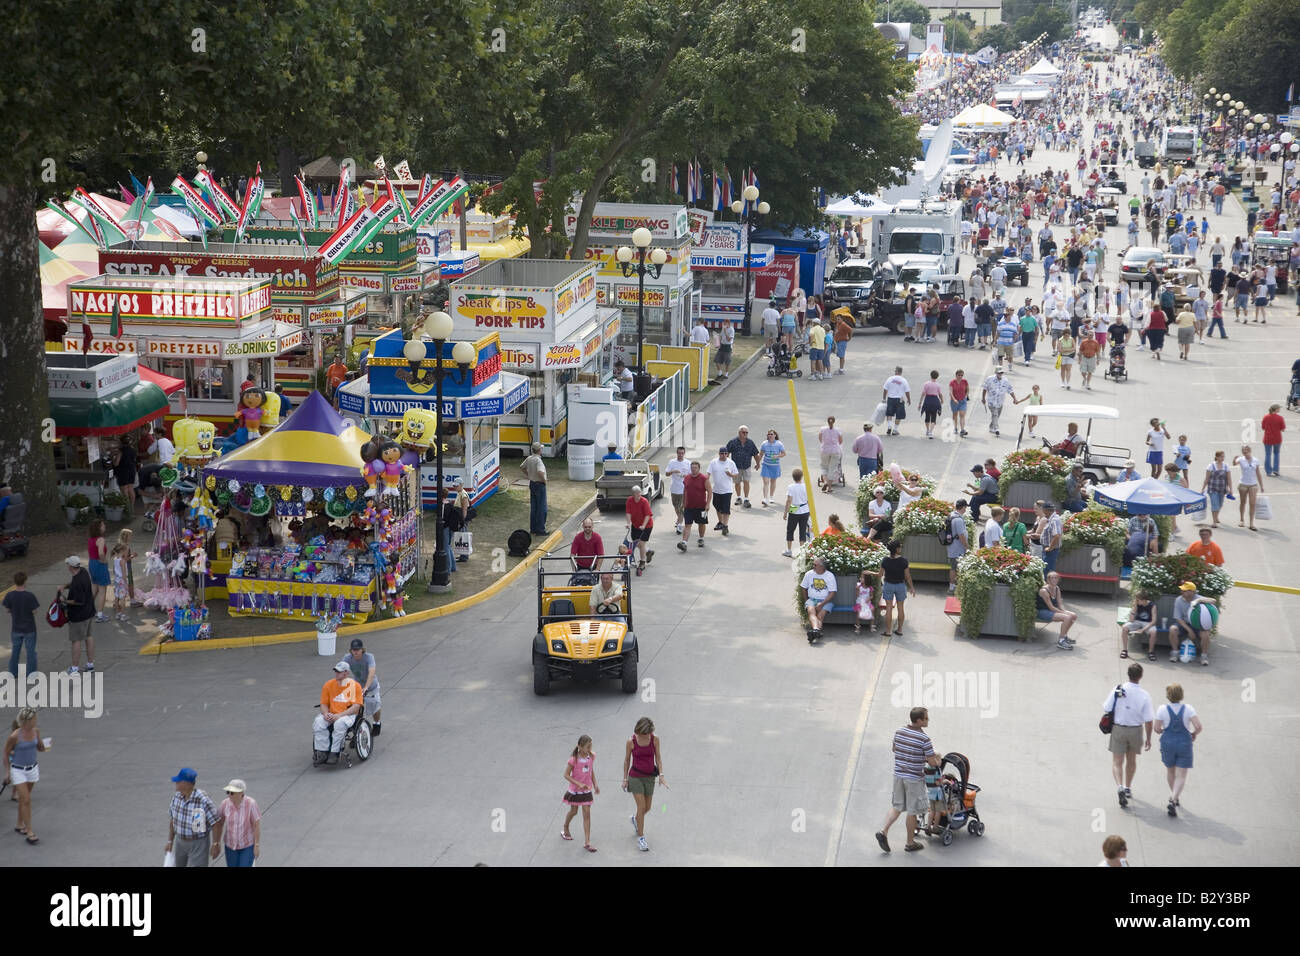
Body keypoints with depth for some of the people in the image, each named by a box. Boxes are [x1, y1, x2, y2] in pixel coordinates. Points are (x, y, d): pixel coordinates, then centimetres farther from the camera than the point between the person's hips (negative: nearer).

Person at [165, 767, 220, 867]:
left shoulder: (203, 800, -30)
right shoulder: (177, 796, -9)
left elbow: (216, 822, -19)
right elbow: (173, 818, 6)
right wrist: (170, 841, 7)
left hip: (199, 843, -7)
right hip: (181, 841, 7)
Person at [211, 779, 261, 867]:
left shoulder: (251, 803, -24)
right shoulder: (225, 803, -15)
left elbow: (257, 824, -18)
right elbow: (218, 824, -5)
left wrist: (257, 845, -15)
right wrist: (216, 844, -3)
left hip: (248, 844, -3)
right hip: (231, 844, 3)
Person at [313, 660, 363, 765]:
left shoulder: (355, 686, -1)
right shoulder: (328, 685, 10)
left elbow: (356, 707, -9)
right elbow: (324, 704, 12)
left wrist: (339, 715, -20)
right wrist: (326, 714, -12)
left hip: (348, 714, -4)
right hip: (331, 715, 4)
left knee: (340, 724, -37)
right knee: (318, 722, -27)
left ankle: (334, 753, -28)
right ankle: (322, 752, -24)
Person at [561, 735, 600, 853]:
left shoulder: (591, 756, -5)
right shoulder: (574, 759, -21)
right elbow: (566, 775, -18)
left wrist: (595, 784, 3)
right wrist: (579, 784, -26)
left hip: (586, 790, 3)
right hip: (575, 790, -3)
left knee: (587, 814, -2)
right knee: (573, 811, 14)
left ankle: (587, 842, -1)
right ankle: (565, 829, 46)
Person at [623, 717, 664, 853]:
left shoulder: (654, 740, -6)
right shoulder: (631, 742, -11)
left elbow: (658, 758, 0)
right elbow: (627, 761, 0)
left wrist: (661, 775, -11)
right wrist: (625, 779, 3)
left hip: (649, 777, 3)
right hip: (635, 777, -3)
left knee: (647, 807, 13)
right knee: (641, 807, -10)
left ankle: (635, 819, 47)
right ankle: (641, 838, -2)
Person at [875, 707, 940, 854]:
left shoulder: (898, 733, 0)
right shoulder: (924, 739, -19)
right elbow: (933, 763, -16)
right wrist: (937, 759, 8)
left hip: (898, 774, 6)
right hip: (914, 778, -5)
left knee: (897, 806, 18)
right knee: (912, 810, 8)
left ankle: (883, 831, 2)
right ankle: (910, 843, 19)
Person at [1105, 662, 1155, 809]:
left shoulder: (1118, 690, -14)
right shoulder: (1144, 695, -15)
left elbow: (1106, 709, -9)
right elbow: (1149, 720, -11)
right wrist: (1148, 739, 0)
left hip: (1118, 729, -1)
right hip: (1136, 730, 1)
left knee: (1117, 762, 5)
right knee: (1131, 760, 22)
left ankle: (1120, 786, -17)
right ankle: (1128, 788, 35)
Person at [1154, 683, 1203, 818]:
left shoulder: (1163, 709, -11)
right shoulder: (1188, 708, -10)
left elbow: (1157, 729, -8)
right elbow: (1199, 727, -16)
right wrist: (1194, 734, 6)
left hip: (1167, 743, 1)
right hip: (1184, 745, -1)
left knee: (1170, 770, 26)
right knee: (1181, 776, 2)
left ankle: (1174, 796, 41)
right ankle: (1173, 801, -17)